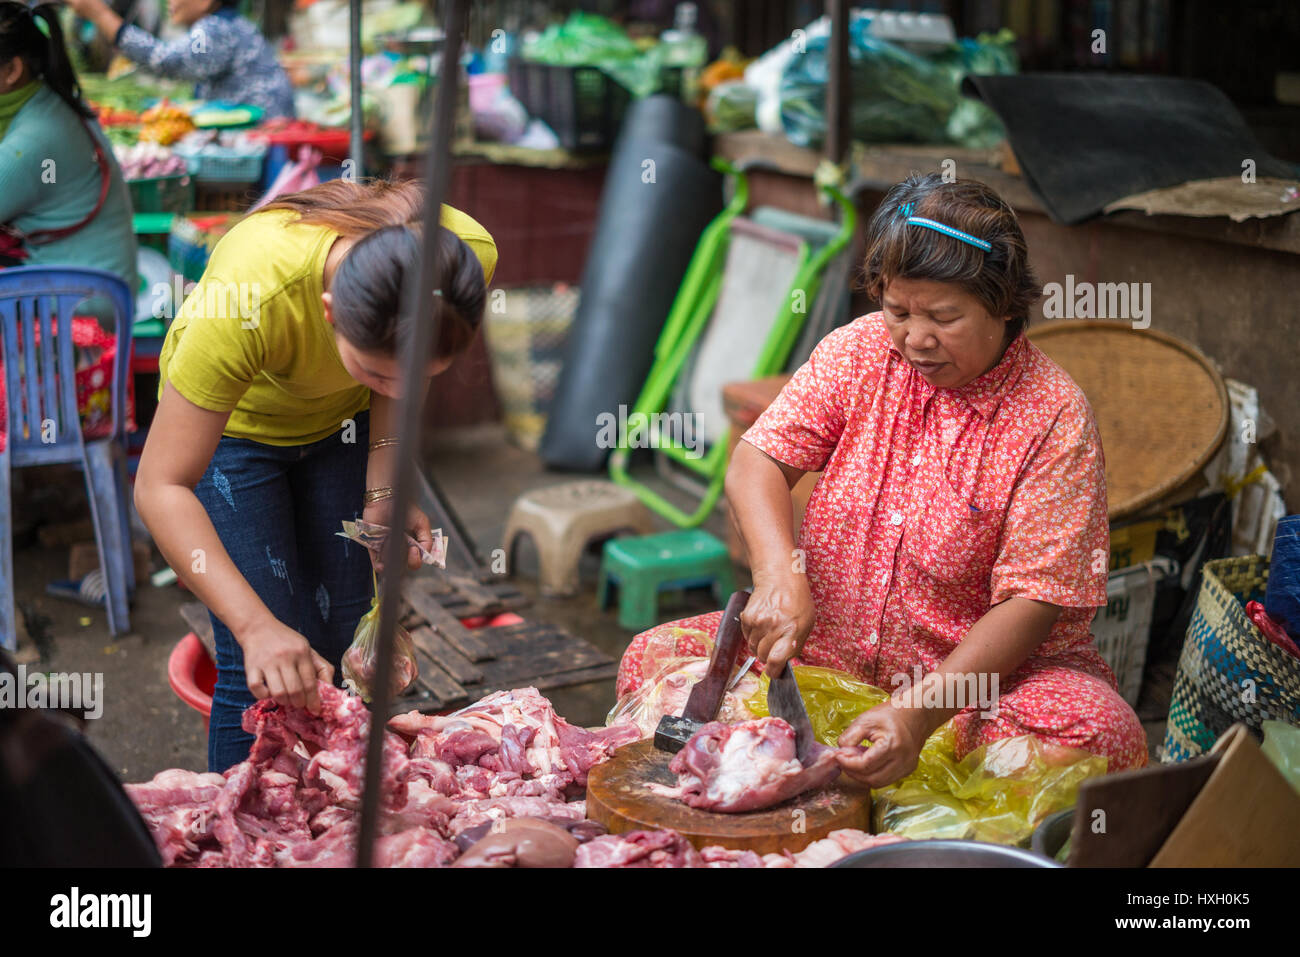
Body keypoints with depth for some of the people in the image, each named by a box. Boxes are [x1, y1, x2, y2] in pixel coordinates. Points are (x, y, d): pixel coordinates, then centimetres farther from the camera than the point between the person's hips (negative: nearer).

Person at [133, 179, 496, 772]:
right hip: (232, 425, -3)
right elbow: (161, 486, -37)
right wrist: (256, 627, -45)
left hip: (338, 416, 4)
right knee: (262, 676, -10)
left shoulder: (469, 254, -31)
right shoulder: (251, 297, -43)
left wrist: (383, 491, -15)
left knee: (343, 645, 6)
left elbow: (401, 380, -7)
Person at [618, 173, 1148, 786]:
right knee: (651, 660, -13)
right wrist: (780, 576, -27)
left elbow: (1030, 603, -18)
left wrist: (922, 709, -32)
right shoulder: (858, 352, -1)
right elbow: (755, 464, -6)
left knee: (1104, 735, -32)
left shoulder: (1054, 418, -14)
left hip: (992, 669, -3)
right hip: (827, 644, 3)